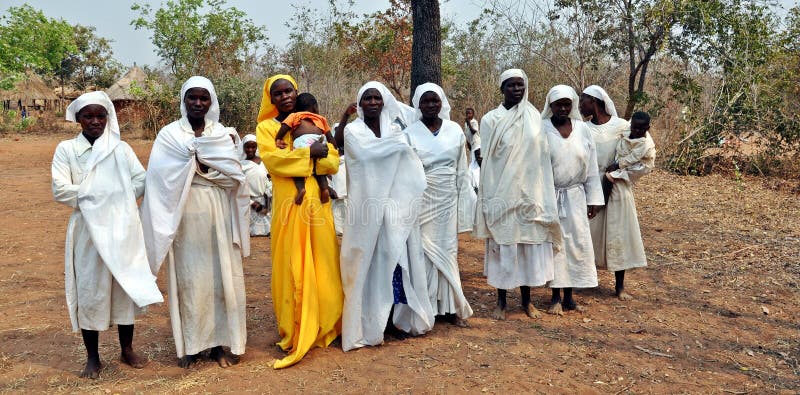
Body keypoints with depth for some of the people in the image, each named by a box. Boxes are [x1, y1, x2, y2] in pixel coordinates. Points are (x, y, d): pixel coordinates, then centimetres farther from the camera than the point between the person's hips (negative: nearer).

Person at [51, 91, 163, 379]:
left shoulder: (121, 148, 8)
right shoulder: (66, 150, 2)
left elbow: (142, 180, -1)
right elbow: (60, 190, -9)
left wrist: (119, 200, -14)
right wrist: (102, 196, -9)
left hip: (122, 229, 2)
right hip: (88, 229, -2)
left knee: (126, 286, 8)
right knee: (90, 290, 3)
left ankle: (127, 349, 23)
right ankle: (92, 357, 15)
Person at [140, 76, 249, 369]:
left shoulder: (223, 134, 7)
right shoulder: (169, 134, 3)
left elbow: (234, 176, -4)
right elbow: (161, 176, -11)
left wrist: (196, 157, -10)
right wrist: (212, 164, -13)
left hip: (217, 216, 2)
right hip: (185, 217, -1)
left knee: (220, 277, 4)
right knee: (188, 278, 4)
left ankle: (219, 341, 15)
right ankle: (190, 344, 15)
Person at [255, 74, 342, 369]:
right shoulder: (266, 127, 6)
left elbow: (333, 162, 6)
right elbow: (271, 159, -14)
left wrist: (322, 155, -14)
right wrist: (308, 153, -17)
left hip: (318, 204, 3)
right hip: (288, 205, -3)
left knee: (323, 264, 5)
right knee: (292, 267, -1)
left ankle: (324, 326, 19)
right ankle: (295, 331, 10)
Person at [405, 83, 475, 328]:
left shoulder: (455, 130, 5)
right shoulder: (410, 133, 0)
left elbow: (462, 171, 8)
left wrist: (464, 203, 6)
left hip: (448, 200, 2)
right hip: (422, 200, -2)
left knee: (448, 250, 5)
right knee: (424, 251, 0)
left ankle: (450, 307, 13)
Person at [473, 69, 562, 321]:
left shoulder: (534, 118, 6)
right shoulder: (491, 119, -2)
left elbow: (542, 158, 7)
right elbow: (487, 160, -3)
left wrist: (543, 196, 3)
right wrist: (489, 198, -8)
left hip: (530, 193, 3)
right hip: (502, 194, -2)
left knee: (529, 245, 8)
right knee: (503, 246, 4)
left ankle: (527, 300, 21)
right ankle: (501, 301, 16)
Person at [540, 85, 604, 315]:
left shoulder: (582, 129, 4)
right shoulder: (541, 129, -5)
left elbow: (591, 166, 6)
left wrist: (593, 198, 4)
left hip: (575, 196, 3)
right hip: (549, 197, -3)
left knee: (577, 243, 4)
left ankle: (569, 296, 16)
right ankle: (556, 298, 12)